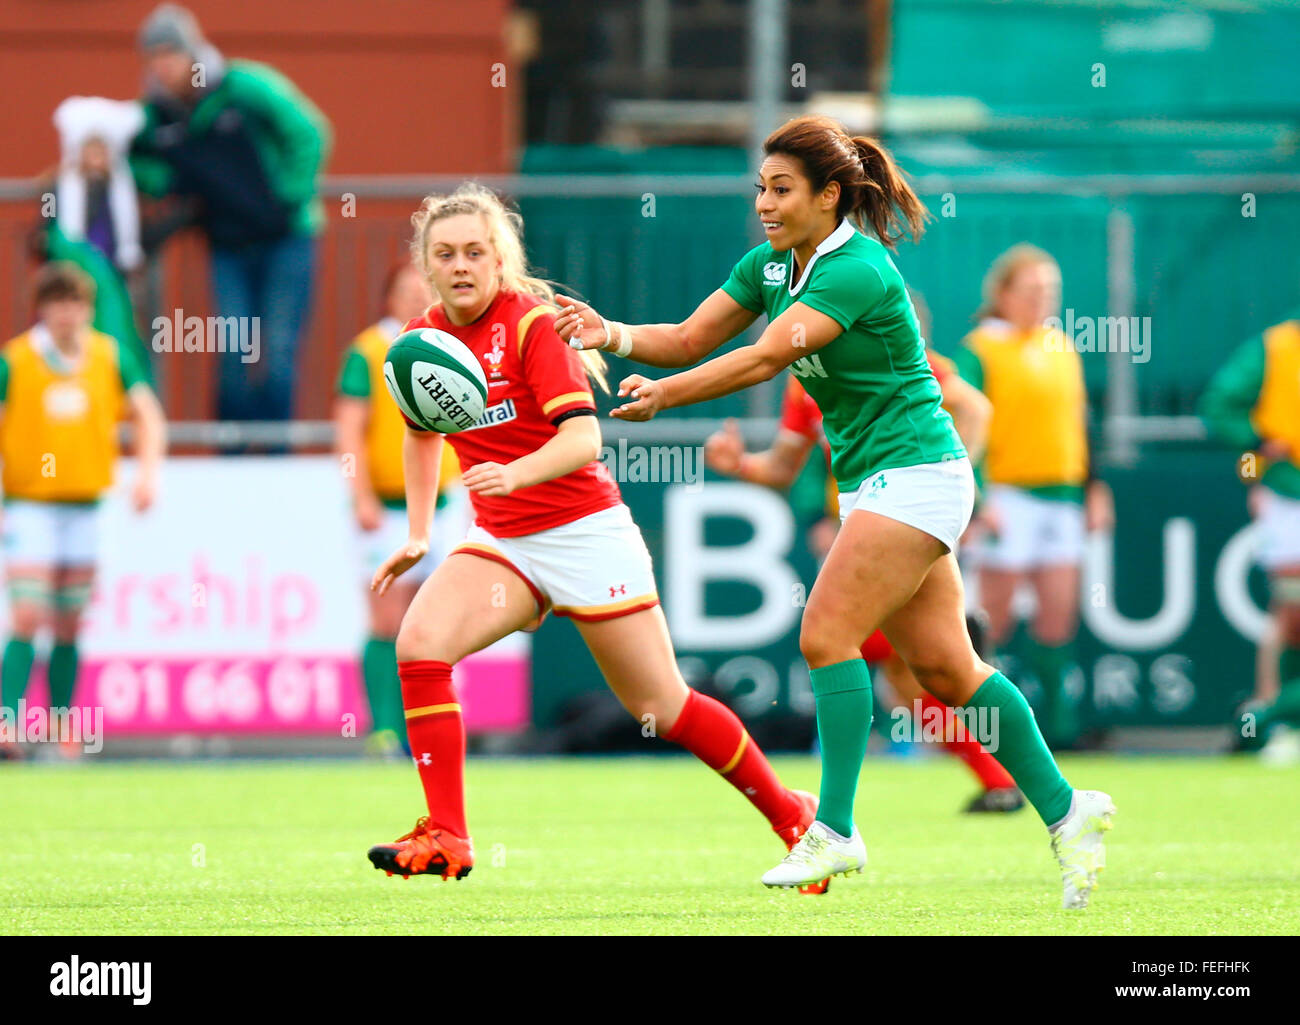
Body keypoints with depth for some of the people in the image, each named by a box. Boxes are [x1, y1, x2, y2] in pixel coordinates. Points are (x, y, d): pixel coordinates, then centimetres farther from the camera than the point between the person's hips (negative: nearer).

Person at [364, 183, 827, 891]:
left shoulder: (533, 323, -15)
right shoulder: (423, 340, 3)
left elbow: (582, 439, -26)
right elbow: (422, 433, 23)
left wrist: (514, 474, -44)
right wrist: (417, 536, 18)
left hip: (584, 532, -5)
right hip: (501, 540, 5)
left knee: (663, 707, 1)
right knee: (419, 641, -21)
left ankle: (792, 815, 22)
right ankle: (446, 839, -18)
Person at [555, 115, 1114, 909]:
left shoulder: (858, 270, -20)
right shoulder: (772, 264, 7)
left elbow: (766, 358, -29)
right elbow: (690, 339, 6)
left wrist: (665, 396, -33)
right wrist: (613, 336, -12)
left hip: (914, 476, -9)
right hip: (874, 485, 9)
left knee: (827, 633, -16)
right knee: (944, 665, 7)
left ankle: (836, 829, -12)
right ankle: (1065, 811, 12)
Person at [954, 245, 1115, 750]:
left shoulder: (1062, 348, 14)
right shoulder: (980, 350, -6)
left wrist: (1093, 486, 15)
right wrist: (979, 497, -19)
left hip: (1063, 495, 6)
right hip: (1007, 495, -6)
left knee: (1059, 614, 4)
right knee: (993, 617, -2)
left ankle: (1058, 721, 7)